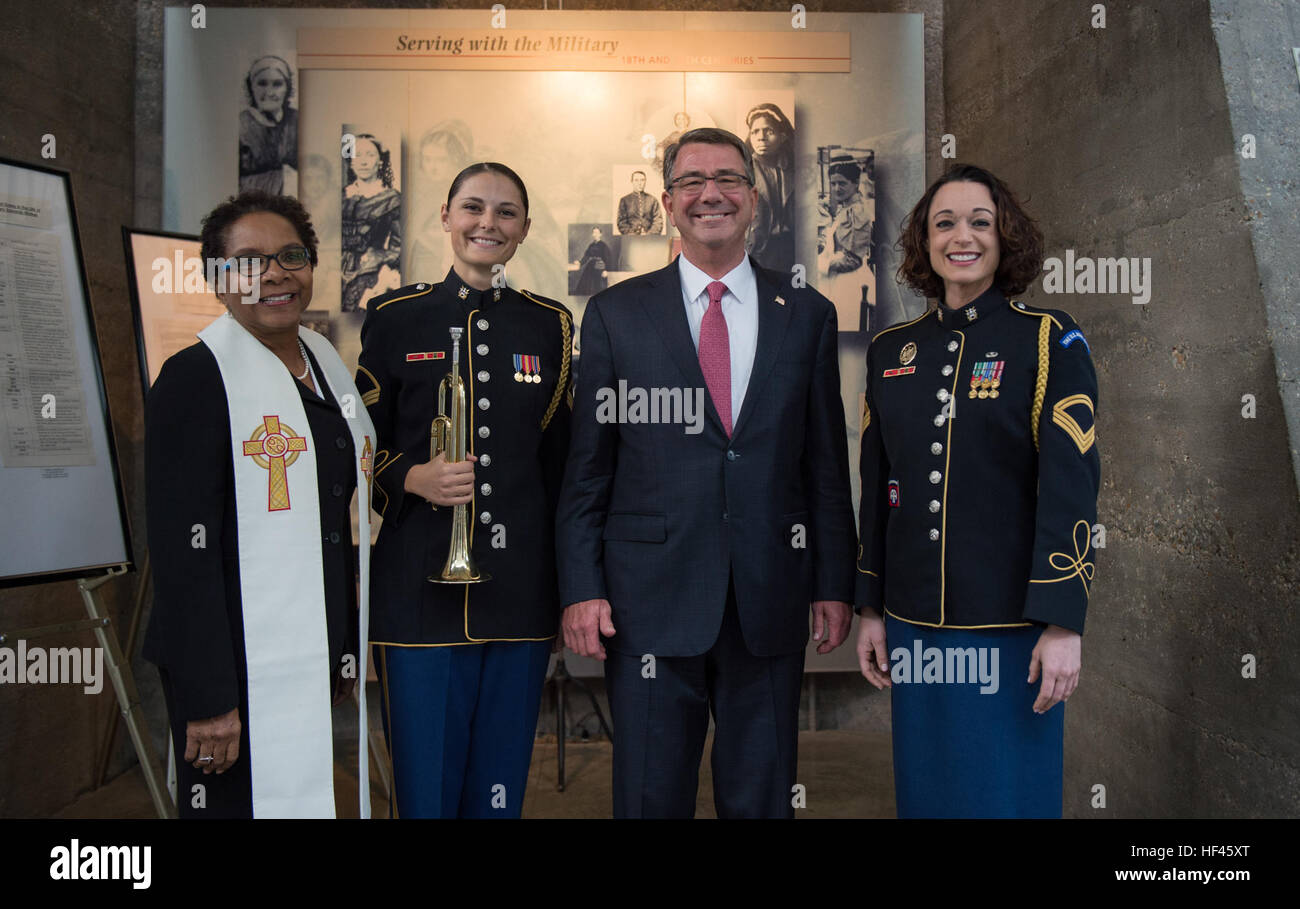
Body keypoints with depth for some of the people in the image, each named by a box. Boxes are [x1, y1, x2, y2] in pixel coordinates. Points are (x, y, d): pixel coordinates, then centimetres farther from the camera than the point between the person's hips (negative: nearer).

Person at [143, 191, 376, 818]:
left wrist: (346, 649, 15)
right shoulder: (193, 378, -11)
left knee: (306, 794, 17)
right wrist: (206, 695, -18)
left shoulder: (327, 366, 11)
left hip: (312, 661, 7)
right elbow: (182, 548, -16)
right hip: (236, 669, -7)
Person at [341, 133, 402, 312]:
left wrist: (385, 274, -11)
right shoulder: (343, 196, 15)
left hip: (371, 277, -3)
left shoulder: (392, 199, 5)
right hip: (340, 275, 3)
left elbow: (397, 246, 1)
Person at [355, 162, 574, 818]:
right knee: (424, 791, 4)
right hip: (421, 590, -1)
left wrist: (572, 584, 8)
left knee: (501, 789, 12)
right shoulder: (395, 318, 4)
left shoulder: (551, 325, 9)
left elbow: (561, 457, 11)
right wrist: (413, 478, -15)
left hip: (521, 590, 2)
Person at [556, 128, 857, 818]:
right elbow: (586, 468, 2)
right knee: (651, 797, 9)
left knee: (762, 798, 13)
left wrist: (834, 585, 5)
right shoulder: (615, 313, 4)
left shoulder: (808, 315, 7)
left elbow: (827, 464, 7)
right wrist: (581, 588, -4)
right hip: (651, 602, -1)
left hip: (771, 600, 2)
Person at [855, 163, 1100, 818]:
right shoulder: (891, 350, 7)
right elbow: (876, 488, 10)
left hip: (1012, 622, -4)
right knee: (924, 788, 15)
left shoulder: (1049, 339, -4)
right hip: (914, 620, 4)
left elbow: (1071, 485, -10)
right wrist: (870, 608, 9)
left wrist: (1062, 622, -15)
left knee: (1009, 792, 8)